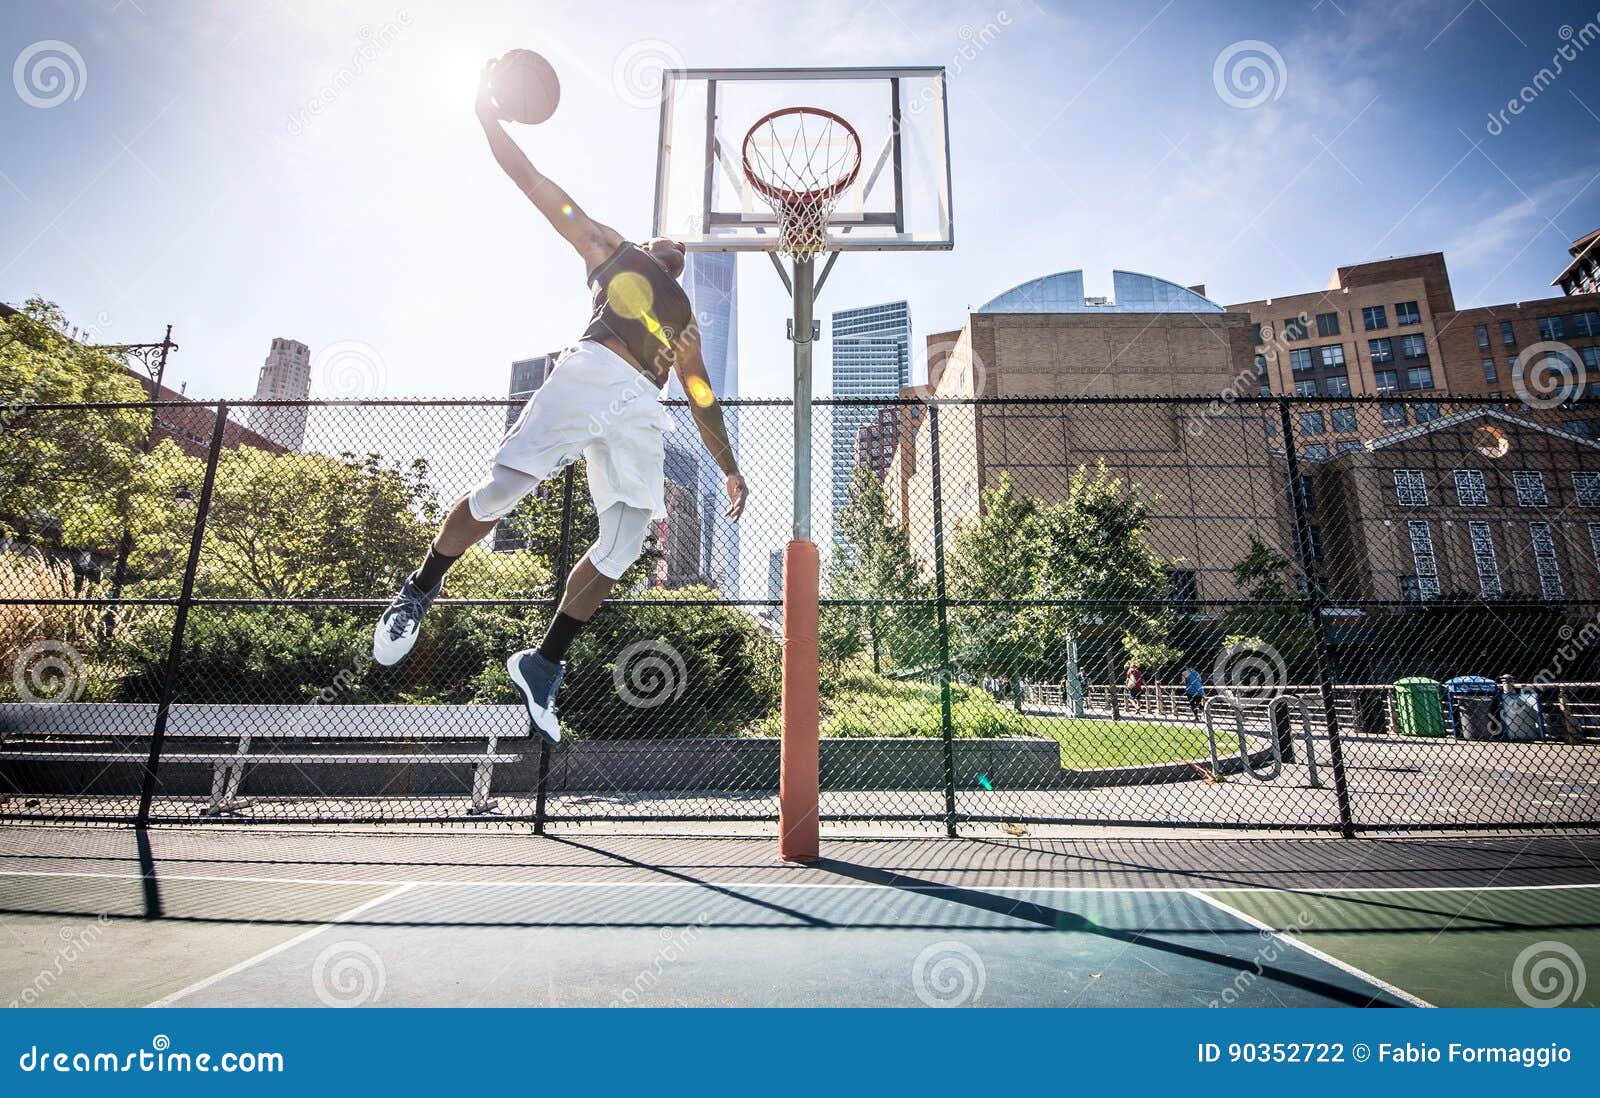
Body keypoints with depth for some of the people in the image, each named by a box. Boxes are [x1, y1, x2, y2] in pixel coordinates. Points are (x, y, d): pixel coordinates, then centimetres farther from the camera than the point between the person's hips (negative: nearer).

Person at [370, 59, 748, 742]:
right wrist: (487, 111, 15)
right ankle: (419, 591, 9)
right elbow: (533, 182, 22)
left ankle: (542, 662, 0)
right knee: (499, 490, -16)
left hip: (641, 409, 4)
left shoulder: (685, 317, 34)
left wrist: (729, 469, 22)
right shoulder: (608, 246, 26)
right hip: (591, 371, -3)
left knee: (624, 543, -12)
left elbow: (701, 397, 29)